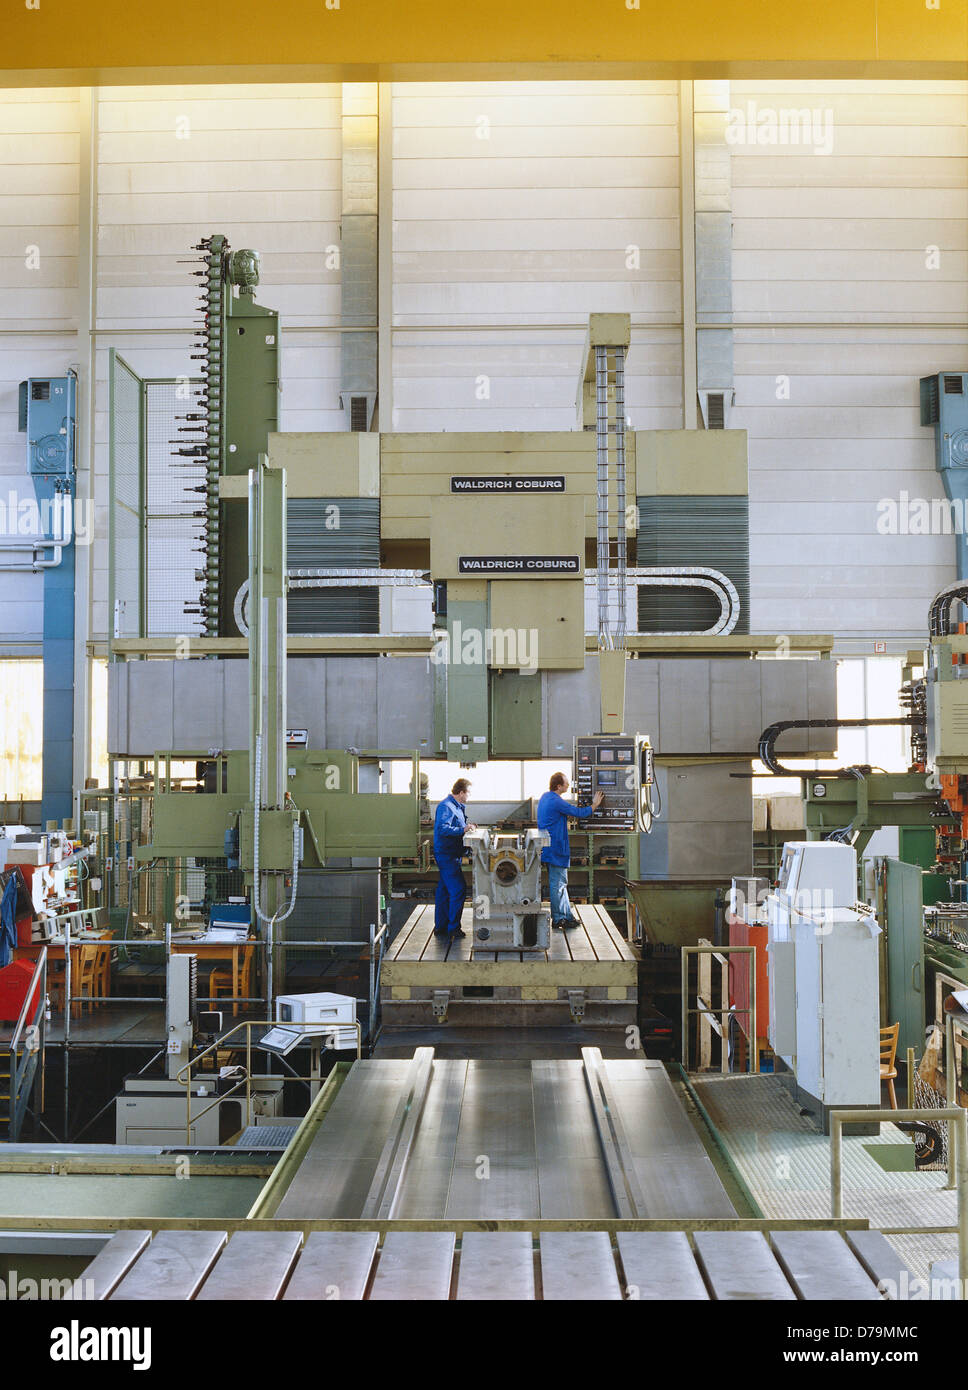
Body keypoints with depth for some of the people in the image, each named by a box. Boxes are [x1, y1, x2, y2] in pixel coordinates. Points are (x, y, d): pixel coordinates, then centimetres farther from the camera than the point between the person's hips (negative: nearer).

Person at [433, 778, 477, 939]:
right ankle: (453, 927, -3)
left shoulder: (456, 806, 16)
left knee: (444, 891, 13)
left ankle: (440, 927, 18)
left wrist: (467, 825, 10)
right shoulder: (446, 806, -16)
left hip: (449, 856, 11)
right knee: (458, 890, -9)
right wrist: (463, 829, -28)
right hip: (447, 855, -11)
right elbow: (442, 829, -27)